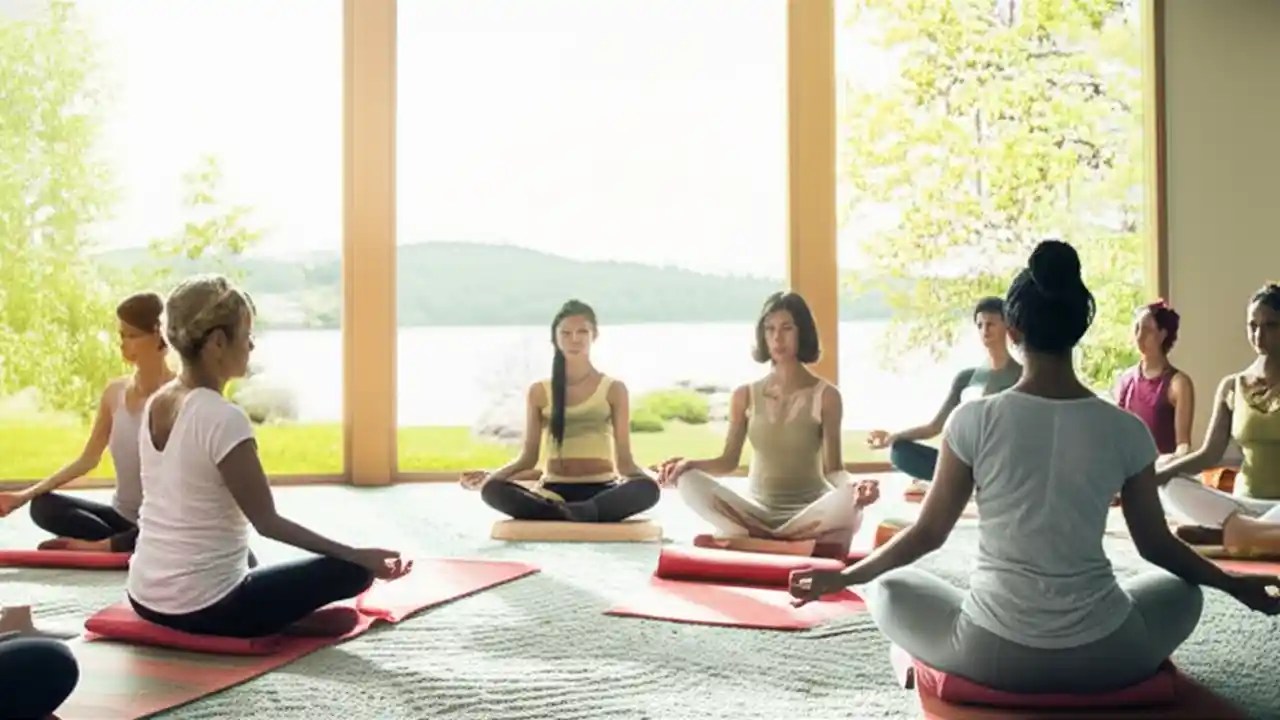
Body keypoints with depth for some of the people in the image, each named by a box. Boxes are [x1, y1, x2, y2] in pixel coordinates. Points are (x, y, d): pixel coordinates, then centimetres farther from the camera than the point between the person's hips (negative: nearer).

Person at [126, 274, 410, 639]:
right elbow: (268, 522, -18)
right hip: (201, 609, -8)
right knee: (353, 569, 1)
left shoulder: (154, 404, 4)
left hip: (145, 597, 8)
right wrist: (357, 555, -14)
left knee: (247, 560, 39)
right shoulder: (223, 419, -21)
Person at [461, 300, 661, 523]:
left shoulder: (614, 389, 8)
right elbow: (528, 458, 11)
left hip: (601, 491, -1)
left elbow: (624, 459, 4)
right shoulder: (539, 392, 11)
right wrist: (489, 475, -8)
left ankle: (556, 515, -46)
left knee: (647, 489, -36)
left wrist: (653, 475, -18)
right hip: (553, 492, 1)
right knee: (492, 489, -30)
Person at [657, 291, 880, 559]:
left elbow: (833, 469, -7)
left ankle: (753, 541, -21)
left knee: (848, 501, -37)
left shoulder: (825, 395, -2)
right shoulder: (745, 396, 5)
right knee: (689, 482, -25)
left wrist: (853, 486, -30)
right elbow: (728, 461, 6)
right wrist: (688, 464, -14)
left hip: (808, 511, -2)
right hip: (757, 511, 2)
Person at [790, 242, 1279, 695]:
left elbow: (928, 533, -2)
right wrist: (1235, 585, 27)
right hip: (1103, 657, 2)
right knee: (1184, 590, 33)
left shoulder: (974, 420, -10)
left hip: (992, 655, -1)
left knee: (886, 587, 25)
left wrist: (841, 577, 15)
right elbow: (1156, 544, 7)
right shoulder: (1126, 430, -5)